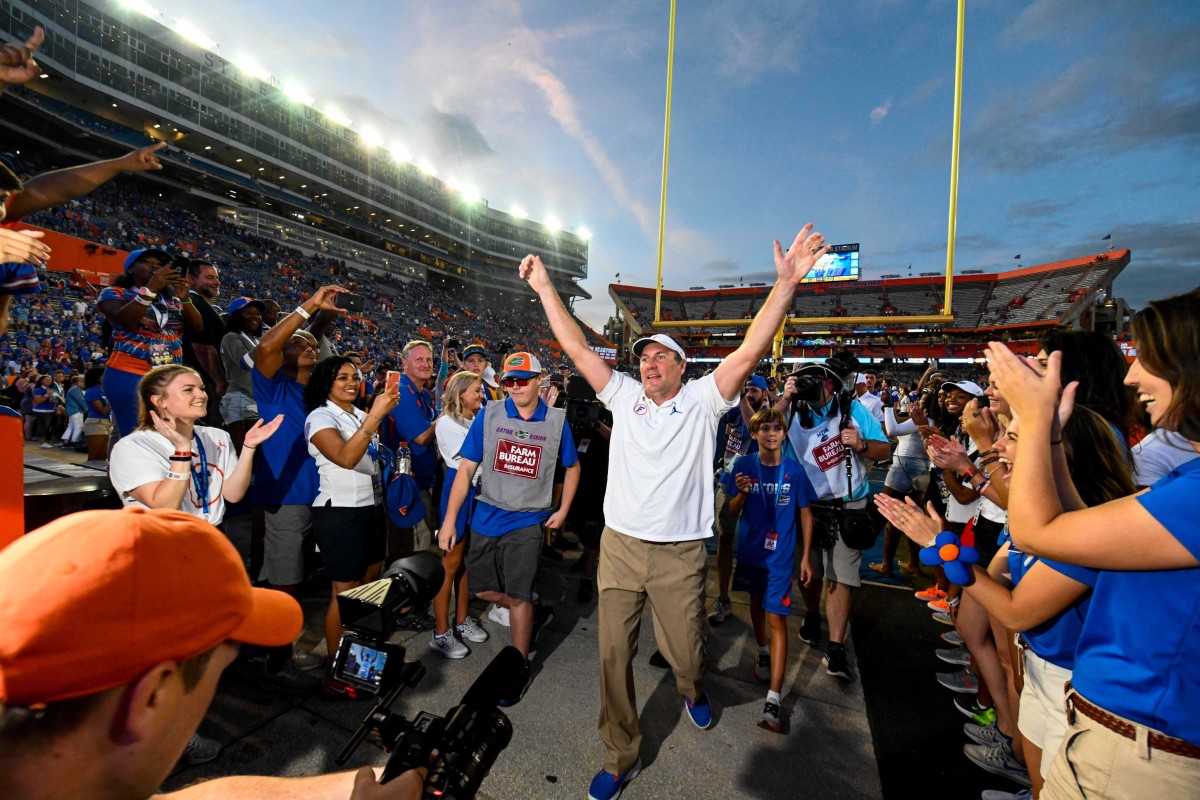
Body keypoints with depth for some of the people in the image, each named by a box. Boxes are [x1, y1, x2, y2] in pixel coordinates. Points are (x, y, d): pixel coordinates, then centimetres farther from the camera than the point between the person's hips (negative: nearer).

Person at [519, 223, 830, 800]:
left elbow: (751, 350, -14)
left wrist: (786, 284, -22)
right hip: (619, 546, 2)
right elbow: (576, 347, 2)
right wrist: (544, 287, 2)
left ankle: (693, 690, 50)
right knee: (612, 654, 7)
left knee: (686, 654, 10)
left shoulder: (702, 400, -2)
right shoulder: (623, 397, 4)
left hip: (680, 554, -2)